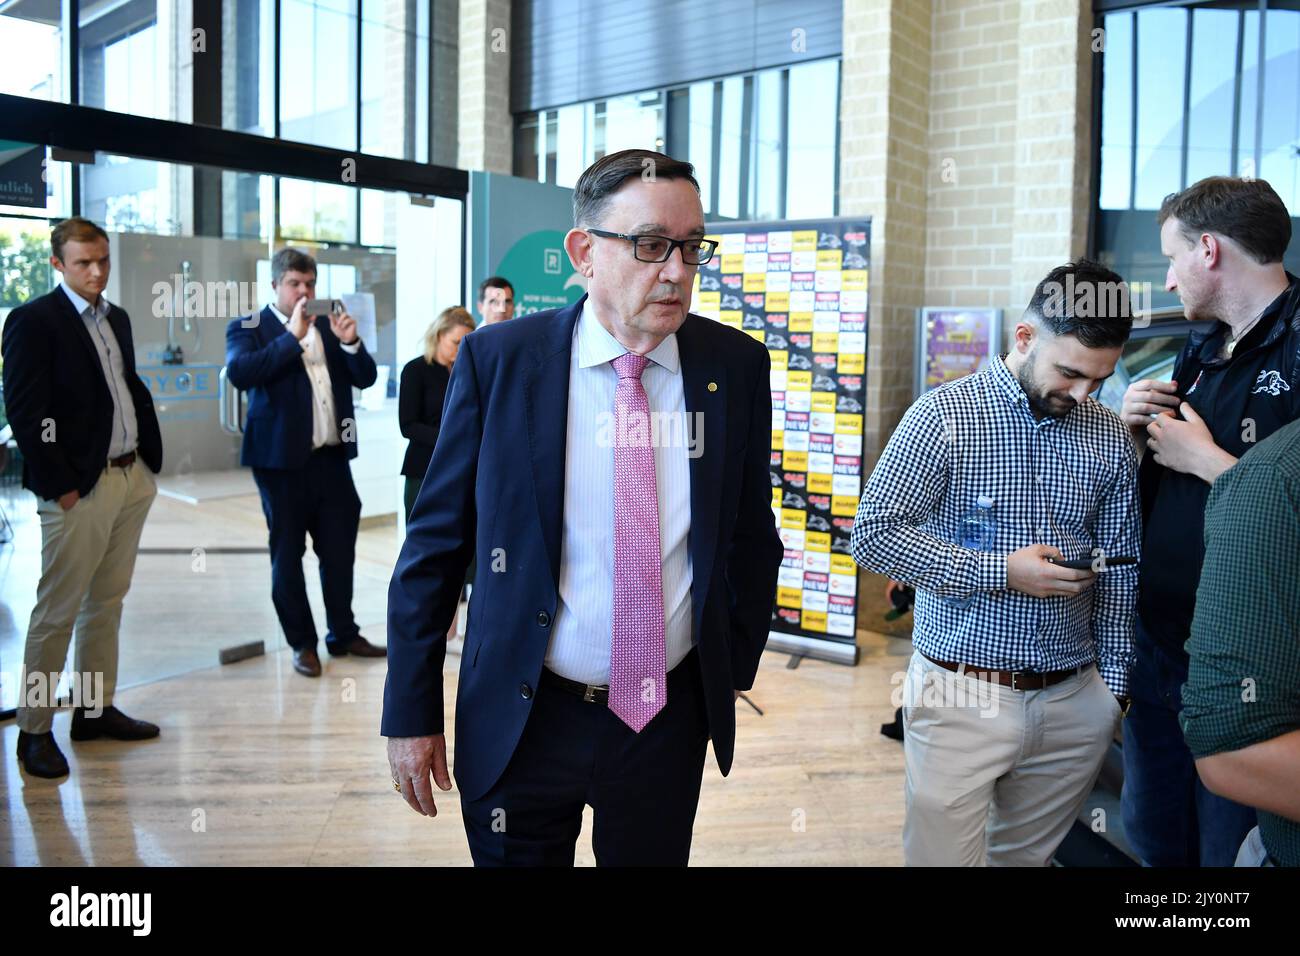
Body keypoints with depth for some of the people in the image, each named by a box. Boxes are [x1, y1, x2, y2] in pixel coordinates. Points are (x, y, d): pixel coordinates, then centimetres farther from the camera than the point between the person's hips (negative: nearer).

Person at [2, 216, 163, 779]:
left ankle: (96, 710, 26)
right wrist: (59, 486, -15)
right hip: (79, 489, -7)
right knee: (57, 612, -1)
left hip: (132, 479, 7)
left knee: (107, 602, 15)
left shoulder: (117, 318, 14)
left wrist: (150, 458, 8)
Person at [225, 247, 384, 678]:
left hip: (332, 456, 4)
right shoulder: (248, 328, -1)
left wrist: (350, 342, -10)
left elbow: (365, 378, 8)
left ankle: (344, 634, 22)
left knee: (340, 549, 9)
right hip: (282, 457, -4)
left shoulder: (329, 325, 12)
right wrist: (293, 336, -20)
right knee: (287, 553, 5)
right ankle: (302, 643, 16)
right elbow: (239, 373, -19)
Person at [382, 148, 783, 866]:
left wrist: (736, 667, 12)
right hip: (523, 718, -1)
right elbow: (433, 544, -4)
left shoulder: (738, 365, -3)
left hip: (671, 716, 2)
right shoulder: (497, 360, -9)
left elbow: (752, 534, 7)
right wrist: (411, 713, -3)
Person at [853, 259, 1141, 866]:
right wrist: (1002, 572, -16)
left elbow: (1119, 570, 12)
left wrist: (1113, 682, 10)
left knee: (1027, 856, 16)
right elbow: (873, 536, -12)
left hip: (1074, 703, 4)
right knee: (945, 854, 1)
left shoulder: (1110, 437, 6)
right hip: (963, 696, -4)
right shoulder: (942, 416, -7)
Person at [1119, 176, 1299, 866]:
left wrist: (1200, 456, -18)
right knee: (1153, 841, 23)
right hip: (1158, 646, 8)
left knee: (1228, 850, 11)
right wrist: (1139, 436, -2)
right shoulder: (1200, 353, 10)